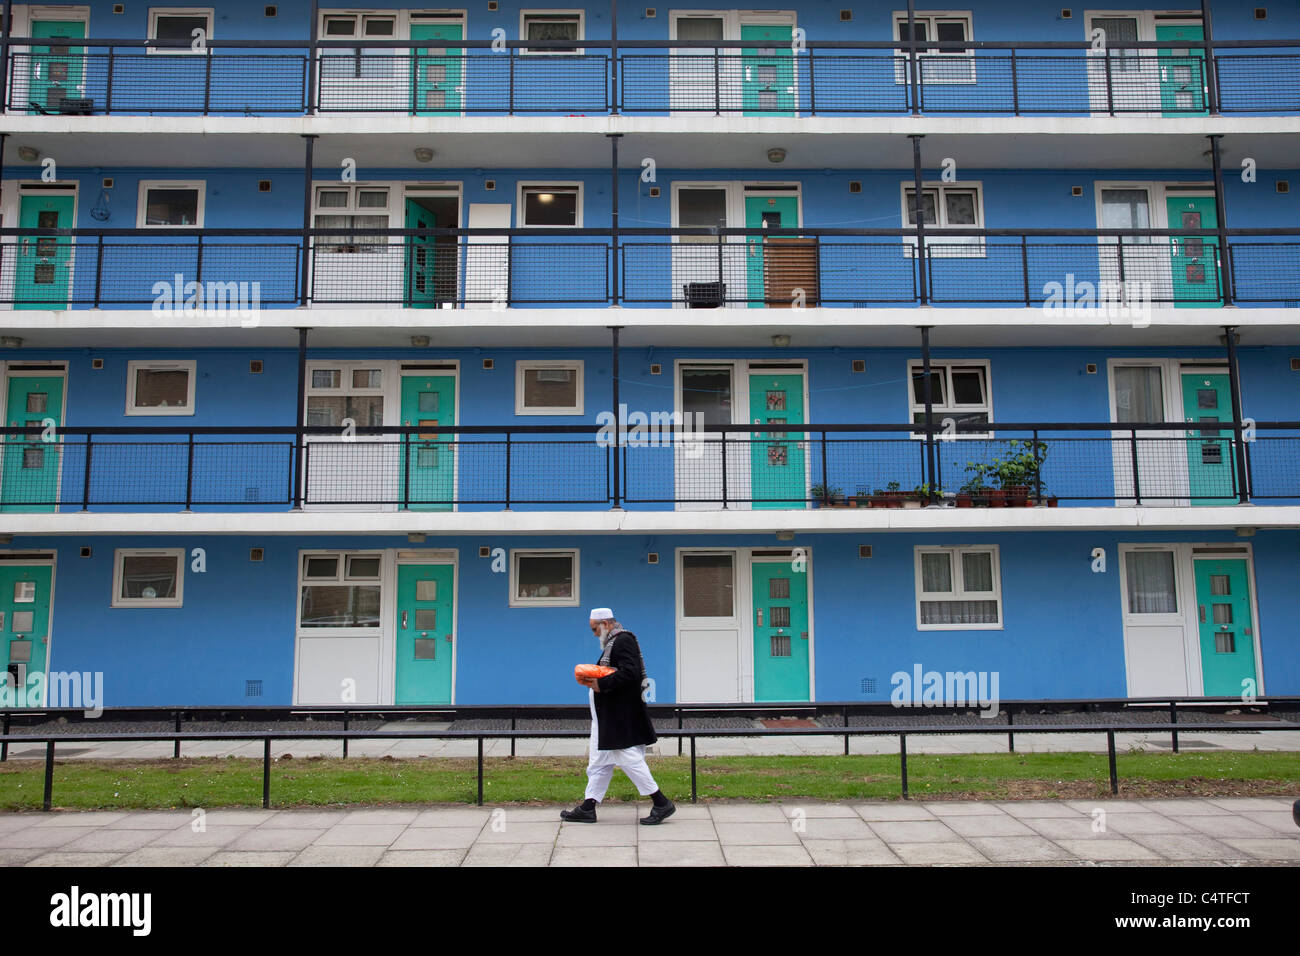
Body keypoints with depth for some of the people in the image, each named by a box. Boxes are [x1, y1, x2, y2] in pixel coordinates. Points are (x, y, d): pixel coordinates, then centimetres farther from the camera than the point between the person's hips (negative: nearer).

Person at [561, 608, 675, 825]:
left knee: (629, 759, -8)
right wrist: (594, 680, 4)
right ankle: (588, 808, 17)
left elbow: (629, 673, -26)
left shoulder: (623, 641, -15)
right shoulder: (613, 643, 17)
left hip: (622, 717, -11)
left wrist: (601, 684, -22)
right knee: (598, 763, 12)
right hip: (608, 718, 11)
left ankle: (661, 803, 0)